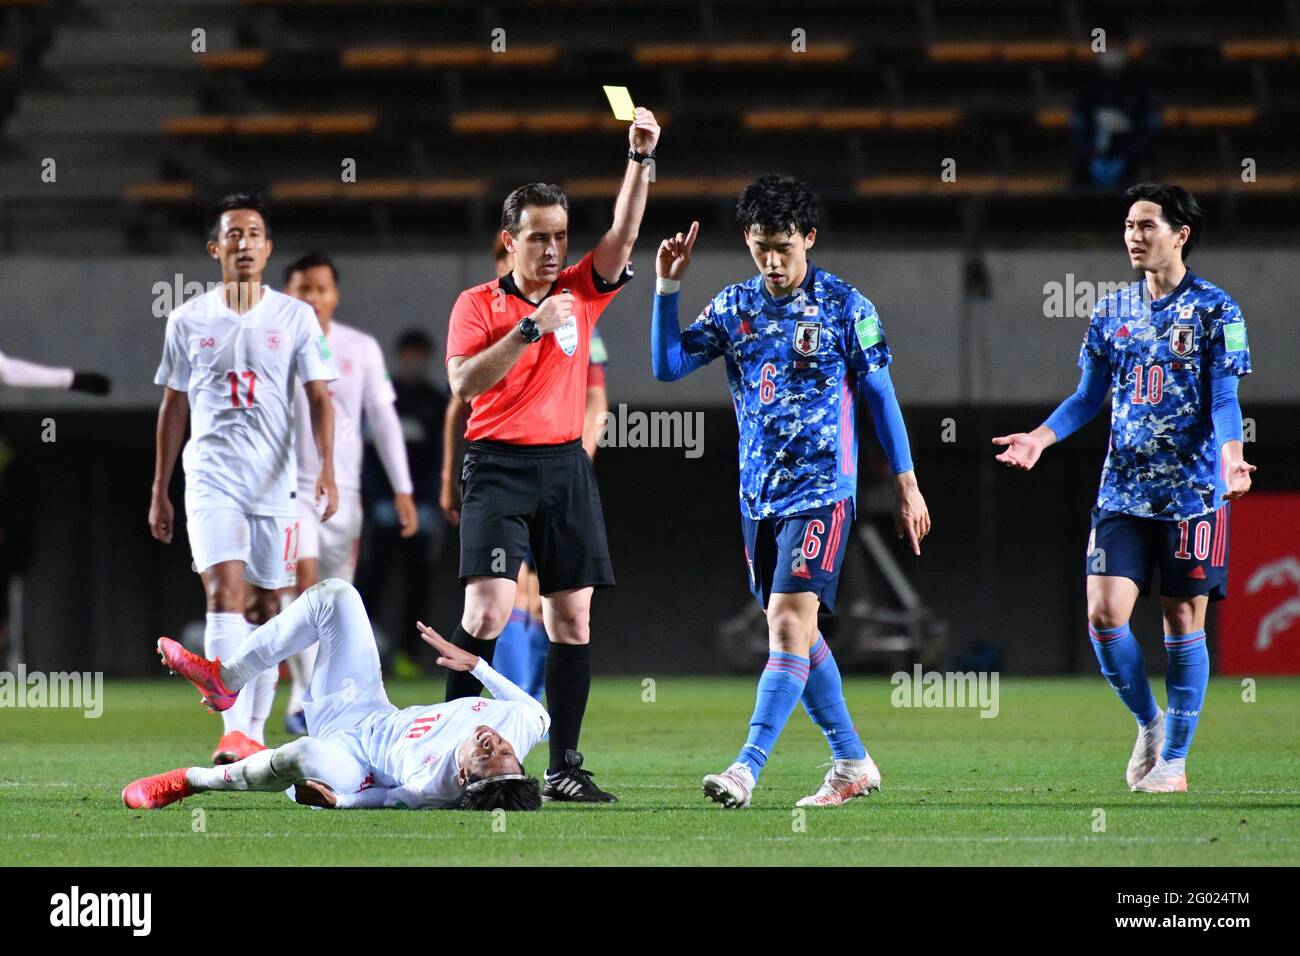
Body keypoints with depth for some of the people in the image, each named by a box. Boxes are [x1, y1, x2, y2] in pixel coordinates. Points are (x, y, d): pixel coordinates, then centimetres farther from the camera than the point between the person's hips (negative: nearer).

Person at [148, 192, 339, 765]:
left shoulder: (295, 318, 4)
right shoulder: (188, 320, 7)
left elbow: (318, 398, 1)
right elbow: (173, 407, 14)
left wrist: (327, 469, -14)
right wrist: (159, 493, 14)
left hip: (276, 481, 1)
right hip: (211, 477, -1)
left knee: (265, 608, 6)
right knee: (225, 592, -17)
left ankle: (254, 733, 17)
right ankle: (233, 731, -26)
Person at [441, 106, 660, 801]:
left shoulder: (580, 293, 10)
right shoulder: (478, 304, 0)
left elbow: (623, 233, -1)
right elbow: (463, 383, -12)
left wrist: (640, 158, -13)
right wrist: (529, 329, -18)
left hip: (565, 466, 4)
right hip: (499, 464, -4)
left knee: (573, 618, 2)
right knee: (489, 608, -16)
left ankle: (564, 767, 6)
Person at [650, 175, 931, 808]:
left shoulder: (844, 305, -4)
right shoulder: (734, 306, 7)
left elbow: (879, 395, 1)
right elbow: (667, 366, 2)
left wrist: (906, 484, 0)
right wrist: (667, 288, -10)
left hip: (822, 492, -6)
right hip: (759, 496, 6)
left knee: (790, 624, -17)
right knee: (795, 635, 10)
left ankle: (746, 770, -25)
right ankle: (852, 764, 22)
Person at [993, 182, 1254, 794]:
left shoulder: (1213, 309, -2)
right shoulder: (1111, 312, 11)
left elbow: (1224, 399, -7)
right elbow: (1089, 398, 15)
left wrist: (1230, 453, -27)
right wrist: (1040, 438, -1)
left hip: (1193, 491, -4)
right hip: (1123, 491, 4)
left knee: (1182, 621, 0)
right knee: (1104, 612, -8)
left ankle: (1174, 759, 10)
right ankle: (1148, 722, 16)